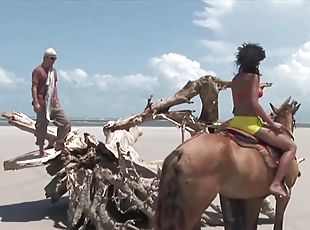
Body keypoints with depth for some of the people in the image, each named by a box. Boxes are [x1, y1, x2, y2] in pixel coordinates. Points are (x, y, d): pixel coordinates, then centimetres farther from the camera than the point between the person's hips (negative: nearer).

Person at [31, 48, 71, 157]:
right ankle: (41, 150, 11)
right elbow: (34, 87, -13)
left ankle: (59, 144, 17)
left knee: (66, 122, 3)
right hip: (42, 103, -7)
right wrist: (36, 103, -20)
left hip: (53, 103, 8)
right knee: (42, 127, 0)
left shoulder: (53, 70, 17)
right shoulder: (38, 70, -7)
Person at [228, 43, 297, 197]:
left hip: (235, 121, 8)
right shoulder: (253, 76, -8)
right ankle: (276, 183, -14)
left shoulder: (235, 79, 14)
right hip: (250, 123, -8)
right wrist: (272, 123, -13)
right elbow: (253, 103, -20)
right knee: (291, 146, -2)